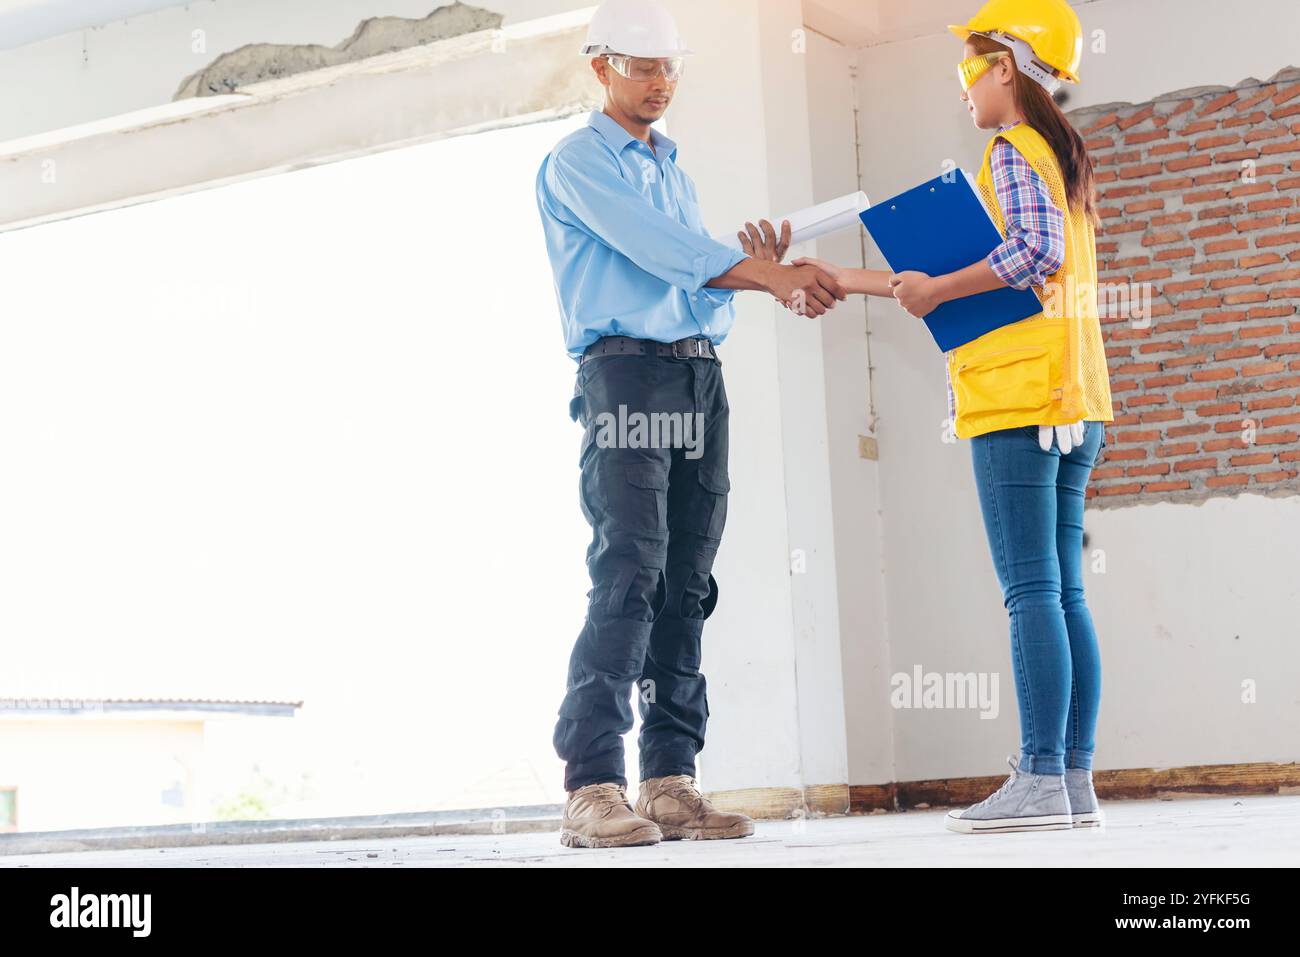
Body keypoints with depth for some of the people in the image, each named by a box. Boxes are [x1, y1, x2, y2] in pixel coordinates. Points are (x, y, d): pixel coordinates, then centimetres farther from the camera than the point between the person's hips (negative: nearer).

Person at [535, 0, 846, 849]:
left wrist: (764, 272, 0)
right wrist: (767, 273, -21)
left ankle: (671, 781, 3)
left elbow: (691, 277, 19)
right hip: (625, 371, -7)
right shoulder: (579, 162, 0)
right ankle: (593, 787, -18)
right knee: (629, 573, -16)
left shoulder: (673, 168, 25)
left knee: (688, 584, 2)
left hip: (700, 373, 7)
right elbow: (655, 248, -14)